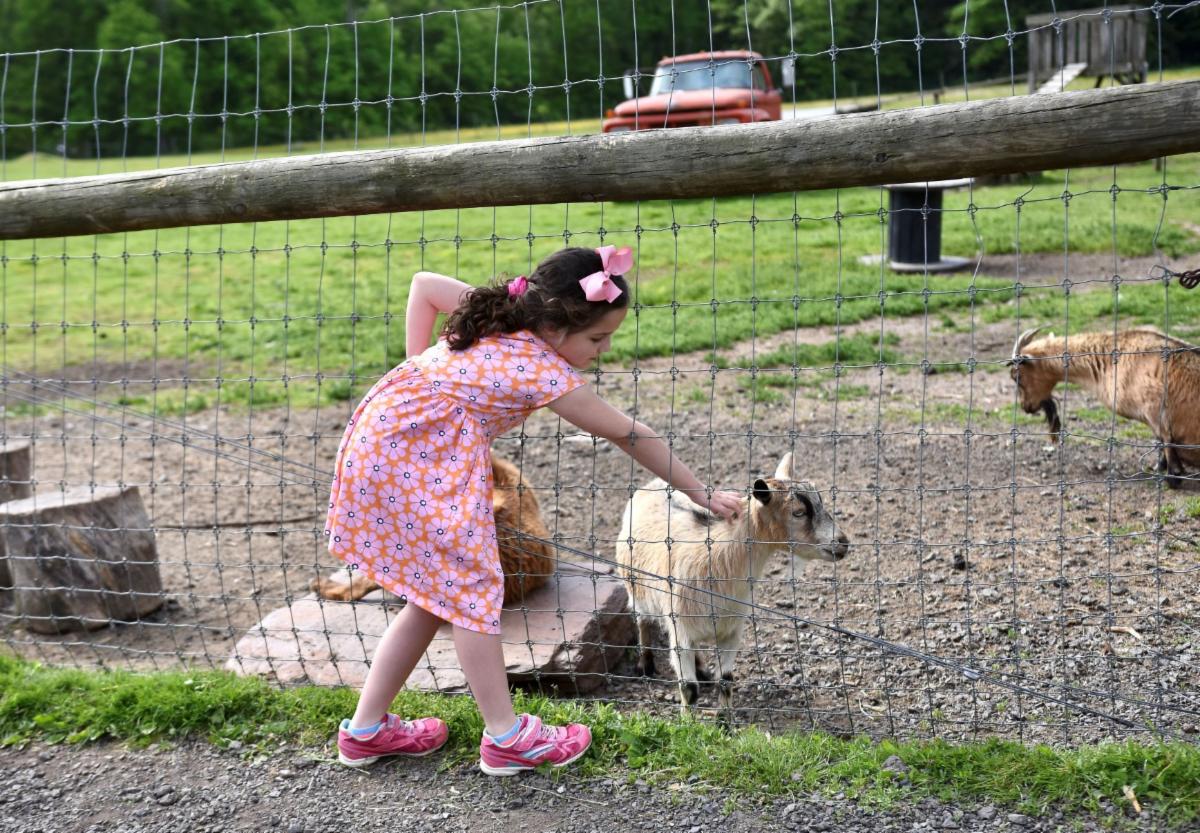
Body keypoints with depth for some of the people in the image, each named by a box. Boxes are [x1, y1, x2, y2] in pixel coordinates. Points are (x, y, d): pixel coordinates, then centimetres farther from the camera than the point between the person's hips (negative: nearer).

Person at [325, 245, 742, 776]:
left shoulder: (500, 313, 7)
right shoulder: (546, 374, -15)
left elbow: (424, 284, 19)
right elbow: (629, 436, -6)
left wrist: (419, 366, 14)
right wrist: (700, 493, 3)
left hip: (383, 439, 9)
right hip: (412, 456, -9)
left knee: (436, 595, 13)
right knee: (469, 586, -5)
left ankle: (367, 730, 20)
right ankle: (506, 737, 1)